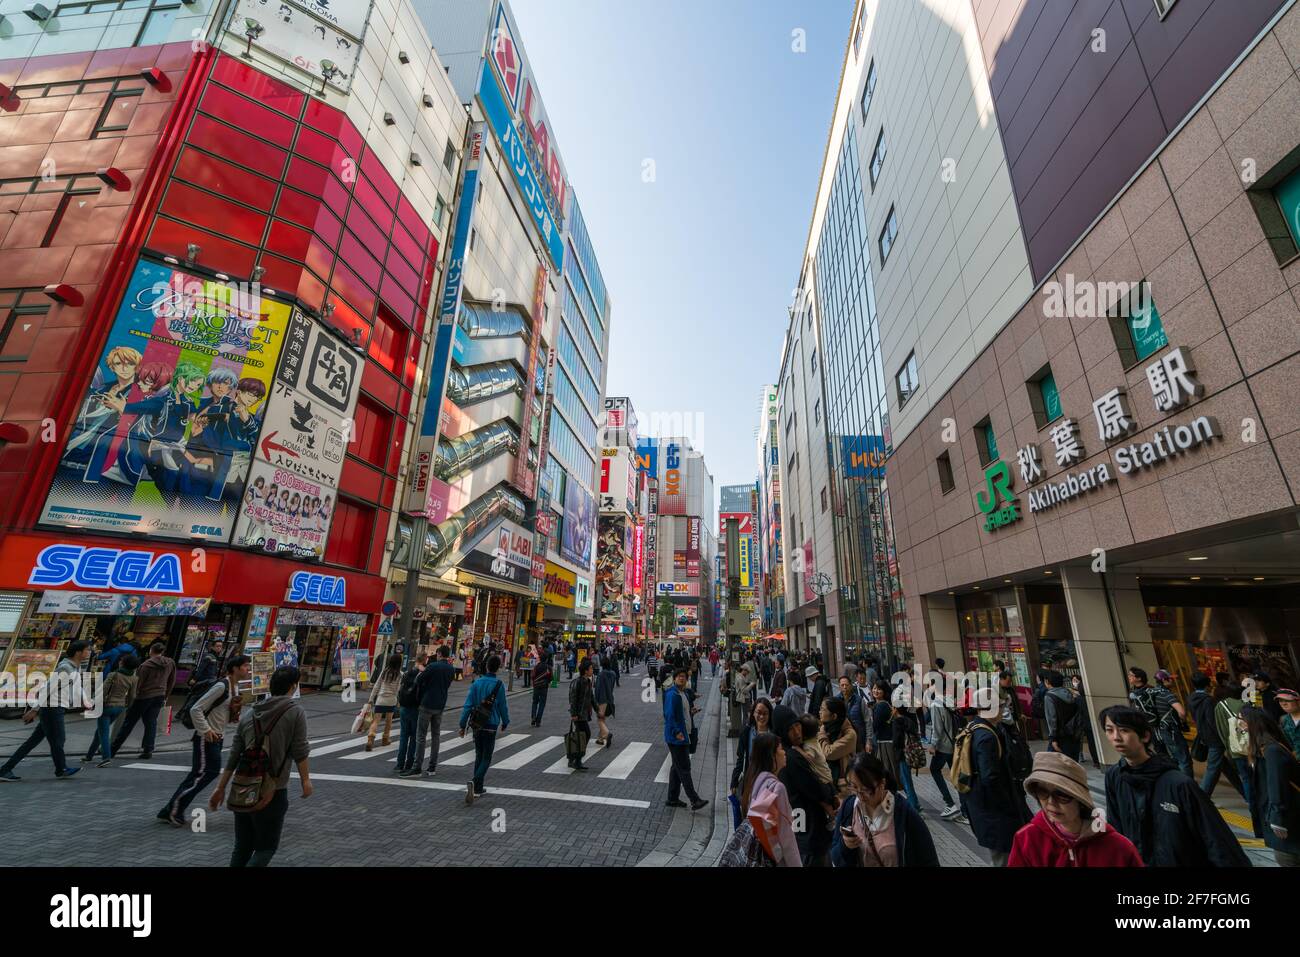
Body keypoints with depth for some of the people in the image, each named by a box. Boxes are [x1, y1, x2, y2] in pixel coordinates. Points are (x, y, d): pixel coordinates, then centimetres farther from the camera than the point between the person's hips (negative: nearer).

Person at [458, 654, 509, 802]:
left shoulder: (477, 683, -3)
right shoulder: (499, 685, -10)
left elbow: (468, 705, -4)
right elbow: (503, 707, -3)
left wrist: (463, 725, 3)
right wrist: (505, 723, 13)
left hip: (476, 725, 3)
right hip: (491, 726, -3)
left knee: (478, 756, 18)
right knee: (486, 758, 5)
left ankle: (478, 789, 23)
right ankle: (475, 783, -16)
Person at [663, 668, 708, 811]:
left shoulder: (683, 693, 14)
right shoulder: (672, 694, -17)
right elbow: (669, 715, -23)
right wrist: (677, 732, -29)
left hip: (683, 736, 10)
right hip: (676, 737, -10)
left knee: (677, 767, 16)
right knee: (684, 768, -5)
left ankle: (672, 799, 25)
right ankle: (694, 800, -2)